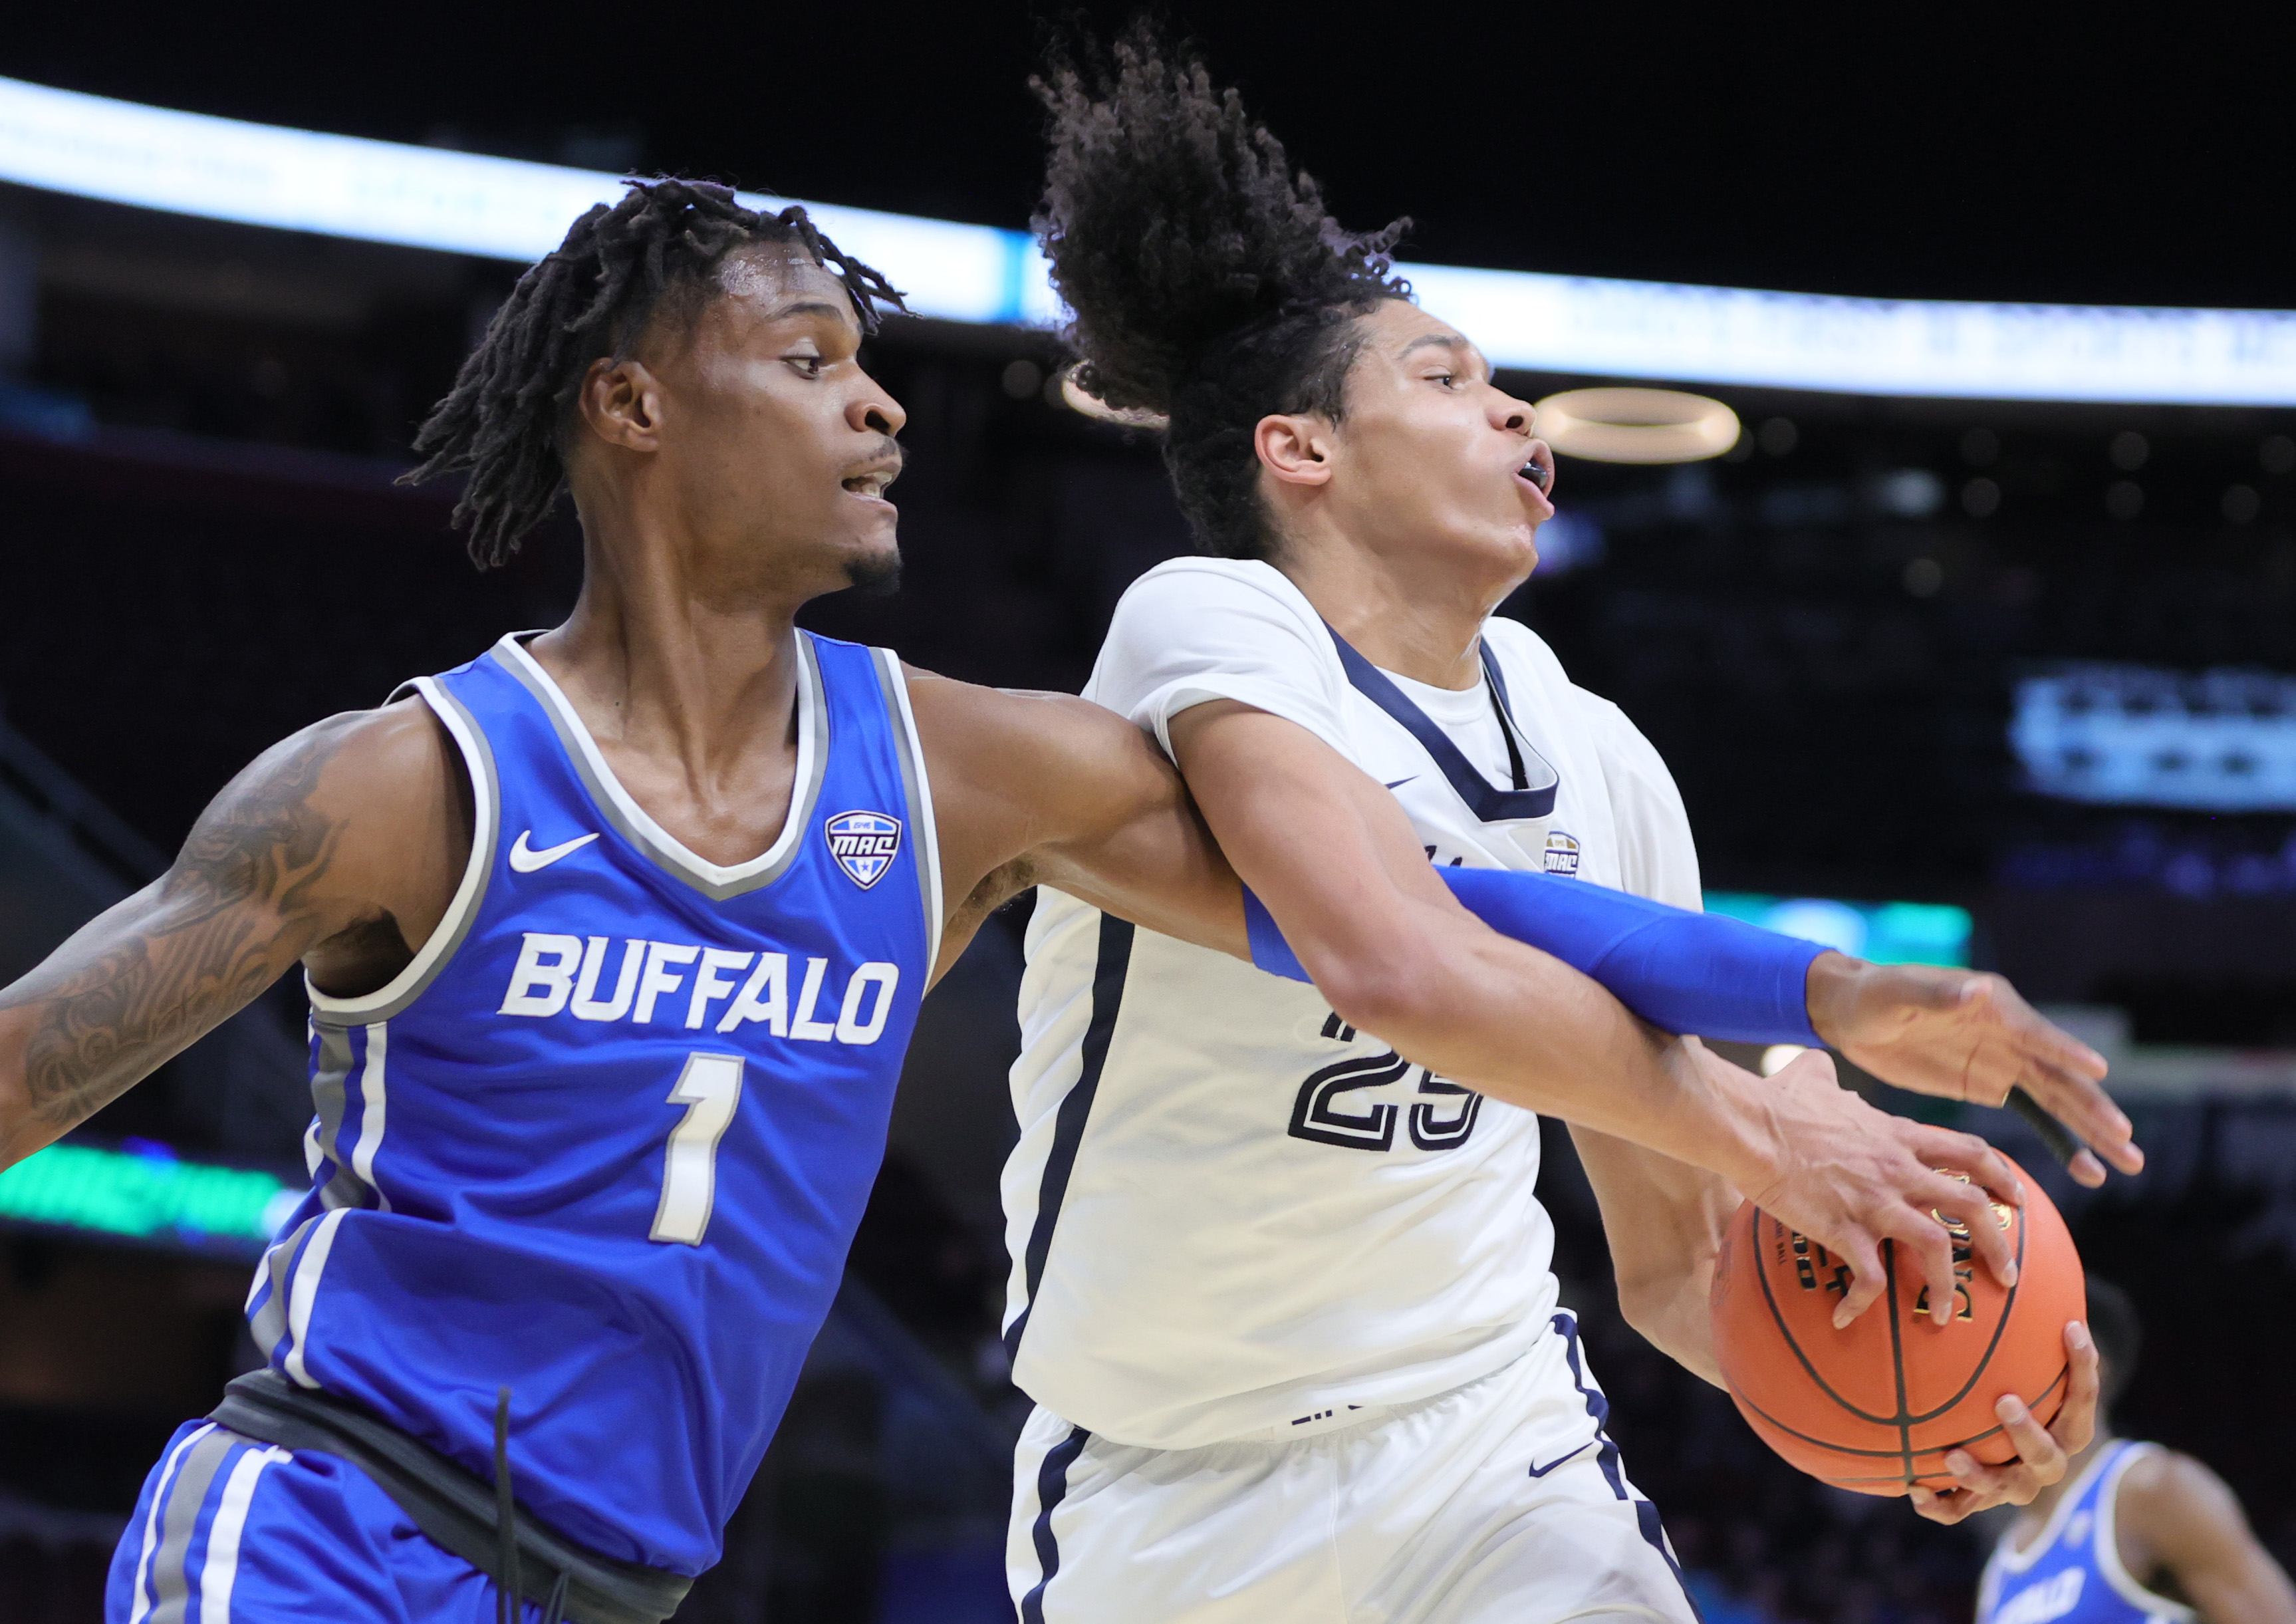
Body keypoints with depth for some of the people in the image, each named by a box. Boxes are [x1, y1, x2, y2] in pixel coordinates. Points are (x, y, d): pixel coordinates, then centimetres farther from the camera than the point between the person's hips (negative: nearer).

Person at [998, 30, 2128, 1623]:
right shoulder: (1210, 628, -14)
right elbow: (1397, 964, -33)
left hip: (1488, 1441, 4)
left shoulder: (1600, 766, 5)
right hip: (1164, 1494, -4)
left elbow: (1672, 1261, 10)